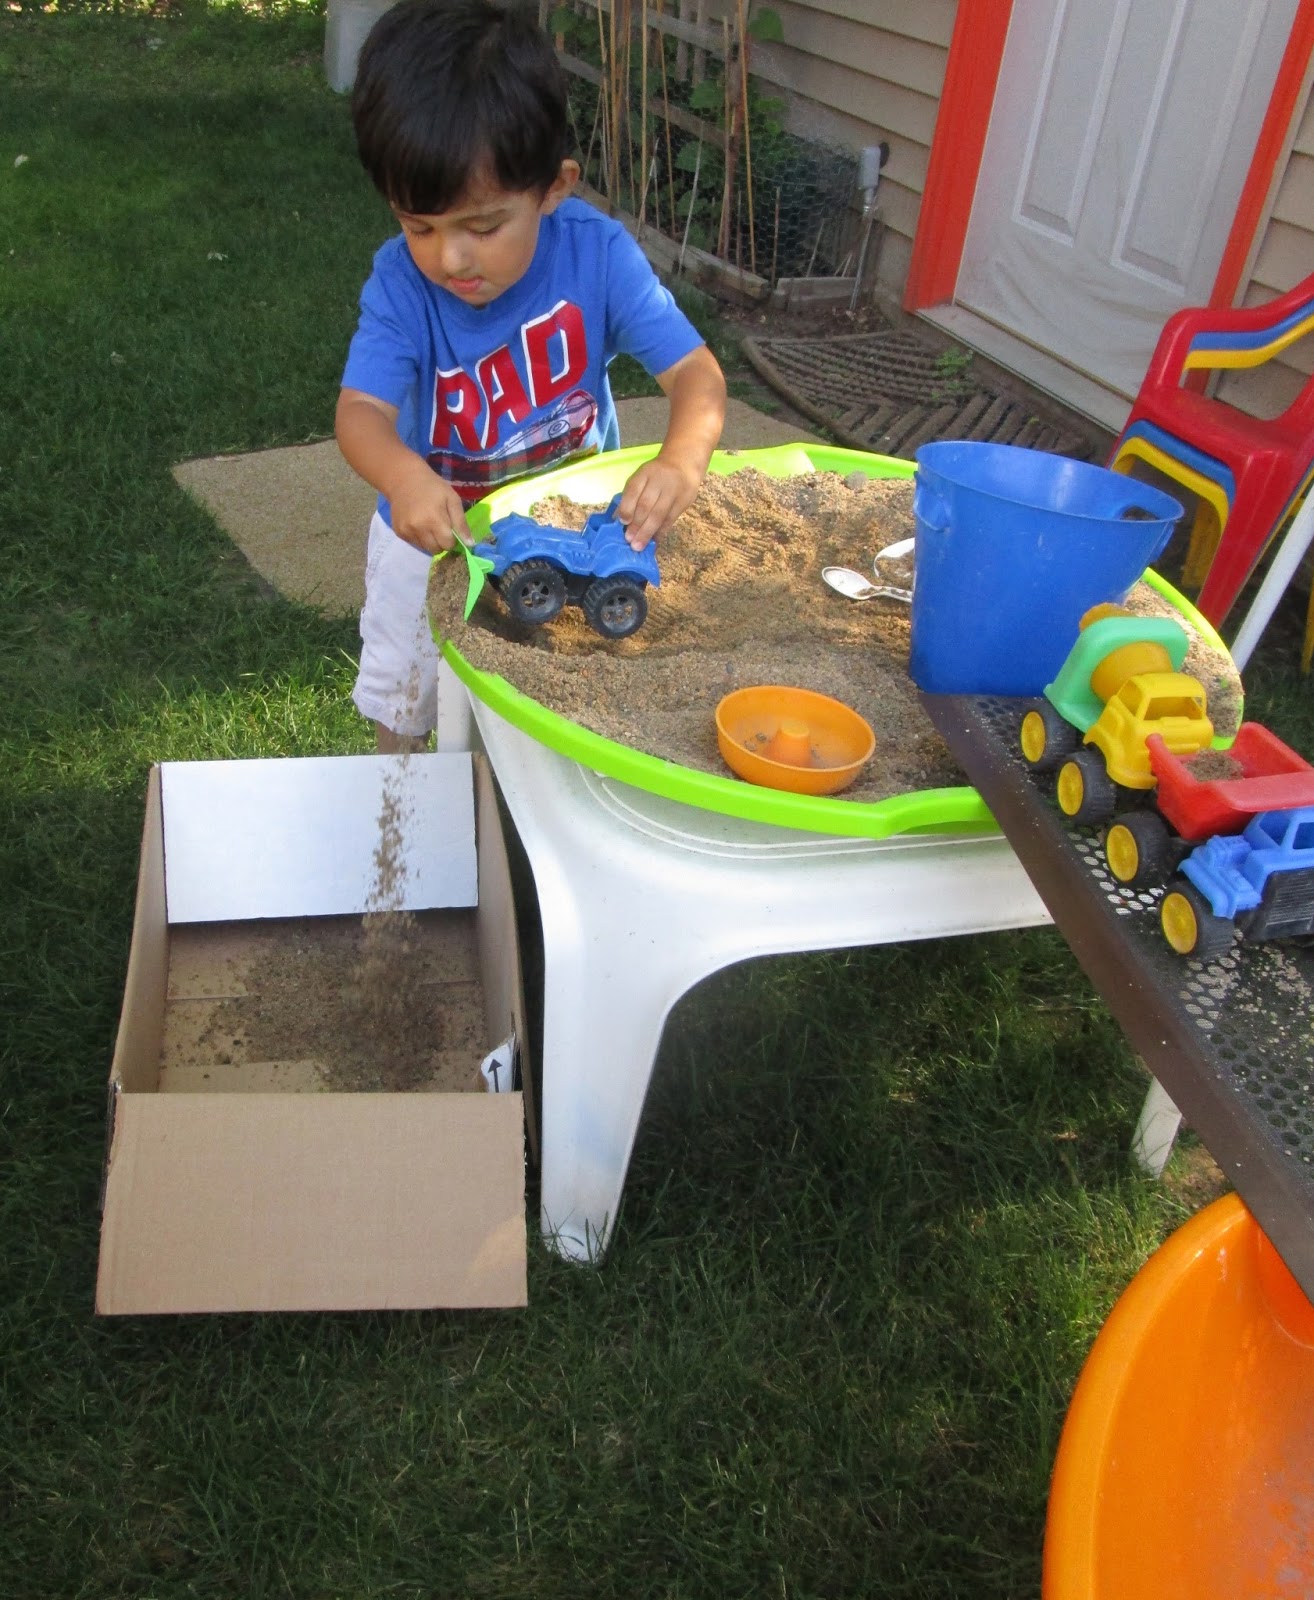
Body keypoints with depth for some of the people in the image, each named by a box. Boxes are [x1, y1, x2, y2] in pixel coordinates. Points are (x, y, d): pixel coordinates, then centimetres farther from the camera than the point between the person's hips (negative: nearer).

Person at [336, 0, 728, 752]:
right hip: (436, 539, 1)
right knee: (404, 703, 21)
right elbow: (362, 409, -34)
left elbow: (695, 369, -27)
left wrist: (683, 459, -50)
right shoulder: (401, 282, -24)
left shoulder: (597, 253, -24)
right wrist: (404, 476, -58)